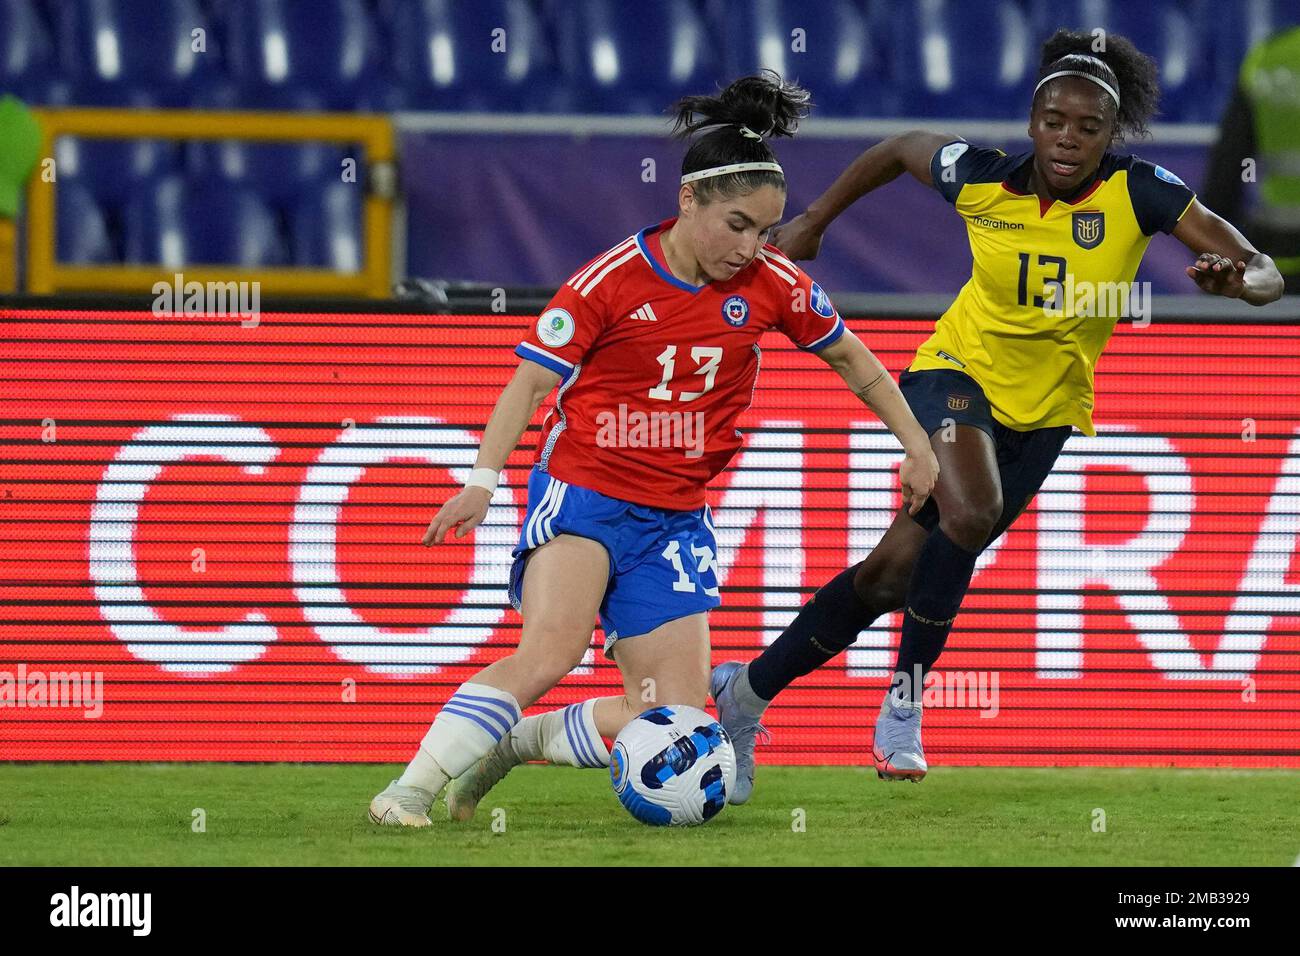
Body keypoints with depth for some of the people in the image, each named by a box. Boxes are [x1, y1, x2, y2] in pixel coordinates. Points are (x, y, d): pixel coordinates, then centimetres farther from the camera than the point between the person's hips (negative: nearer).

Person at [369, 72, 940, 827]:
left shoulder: (773, 285, -1)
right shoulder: (611, 282, -11)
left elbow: (850, 358, 15)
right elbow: (533, 381, -7)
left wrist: (916, 444, 16)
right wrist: (485, 480, -17)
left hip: (675, 518, 5)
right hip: (584, 492, -5)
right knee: (551, 651, -30)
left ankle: (510, 742, 13)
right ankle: (415, 786, -26)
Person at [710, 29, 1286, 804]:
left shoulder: (1138, 194, -18)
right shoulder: (980, 179, -15)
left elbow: (1266, 275, -21)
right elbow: (899, 150, 8)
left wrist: (1238, 279, -43)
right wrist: (813, 223, 12)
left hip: (1045, 412, 1)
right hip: (960, 370, -1)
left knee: (895, 573, 3)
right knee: (971, 512, -33)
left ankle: (749, 688, 21)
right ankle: (905, 703, -15)